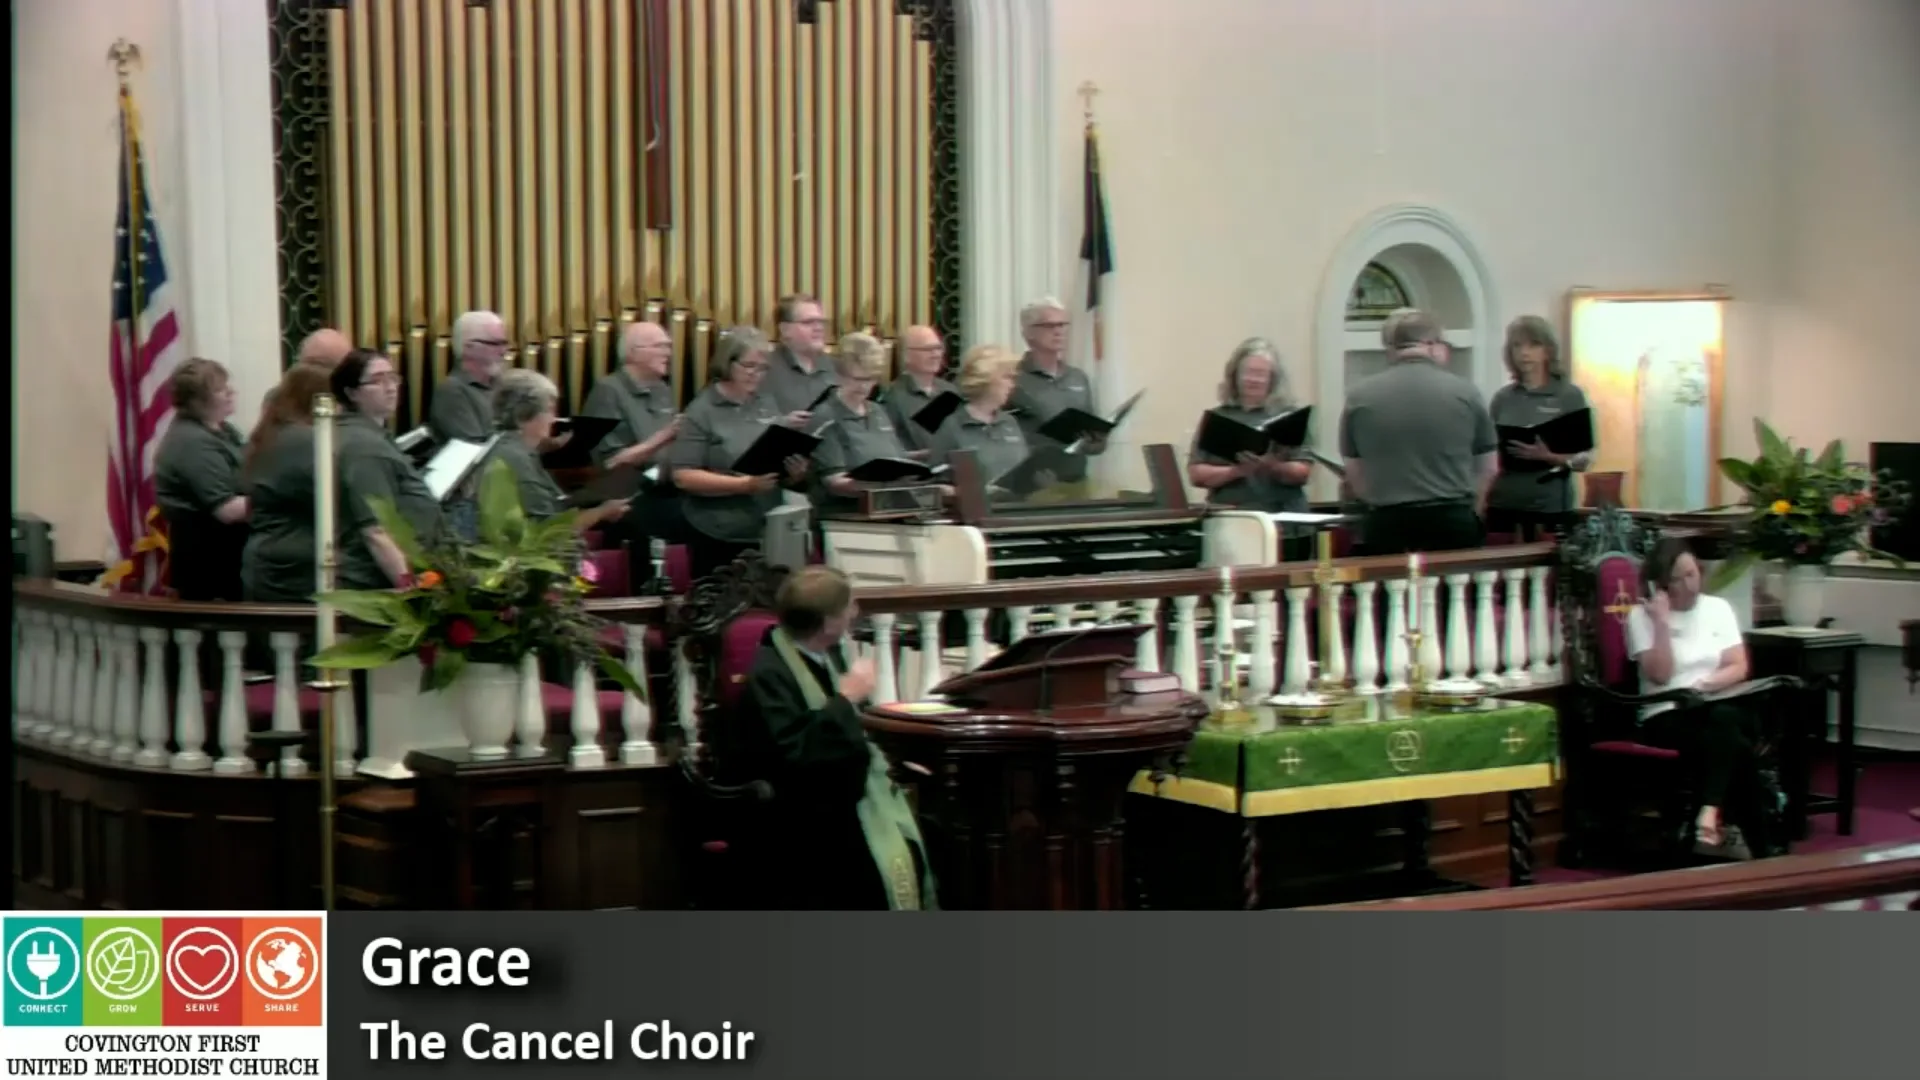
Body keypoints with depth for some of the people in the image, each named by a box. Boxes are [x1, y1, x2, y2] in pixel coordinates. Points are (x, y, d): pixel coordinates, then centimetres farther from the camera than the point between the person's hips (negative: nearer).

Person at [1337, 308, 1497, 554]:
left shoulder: (1359, 397, 3)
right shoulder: (1464, 392, 1)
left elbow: (1354, 474, 11)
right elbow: (1487, 469, 10)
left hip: (1387, 523, 0)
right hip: (1452, 520, 0)